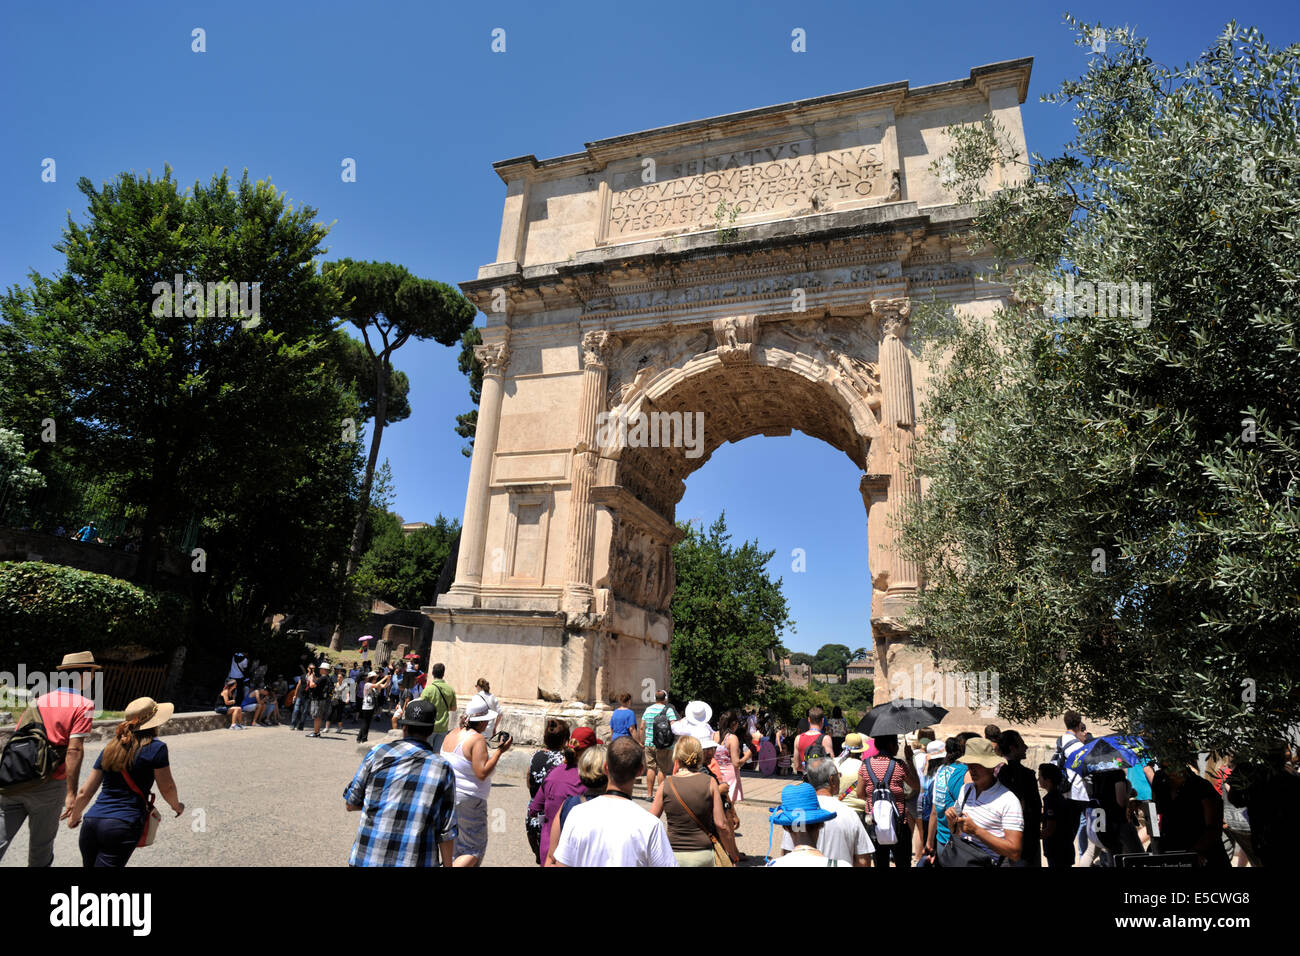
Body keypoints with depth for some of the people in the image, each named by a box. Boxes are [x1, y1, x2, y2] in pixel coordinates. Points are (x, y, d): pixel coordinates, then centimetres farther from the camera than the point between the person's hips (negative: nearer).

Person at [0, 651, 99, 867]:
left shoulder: (39, 700, 11)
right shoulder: (84, 705, -9)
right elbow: (74, 750, -15)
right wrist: (71, 794, -12)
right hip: (48, 787, -5)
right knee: (41, 849, 13)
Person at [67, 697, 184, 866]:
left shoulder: (110, 748, 11)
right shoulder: (156, 748, -7)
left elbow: (85, 792, 17)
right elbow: (167, 788, 2)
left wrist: (75, 817, 37)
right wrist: (176, 806, 23)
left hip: (92, 821, 6)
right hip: (123, 827, -6)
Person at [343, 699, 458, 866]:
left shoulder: (378, 754, -1)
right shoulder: (442, 769, -2)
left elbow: (350, 804, 8)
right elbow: (447, 831, -1)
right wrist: (447, 864, 10)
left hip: (367, 858, 1)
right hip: (417, 860, -1)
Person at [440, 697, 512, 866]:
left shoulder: (451, 735, 5)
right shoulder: (477, 739, -19)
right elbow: (482, 773, -22)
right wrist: (500, 751, -18)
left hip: (446, 794, 8)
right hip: (467, 801, -8)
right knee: (474, 850, 4)